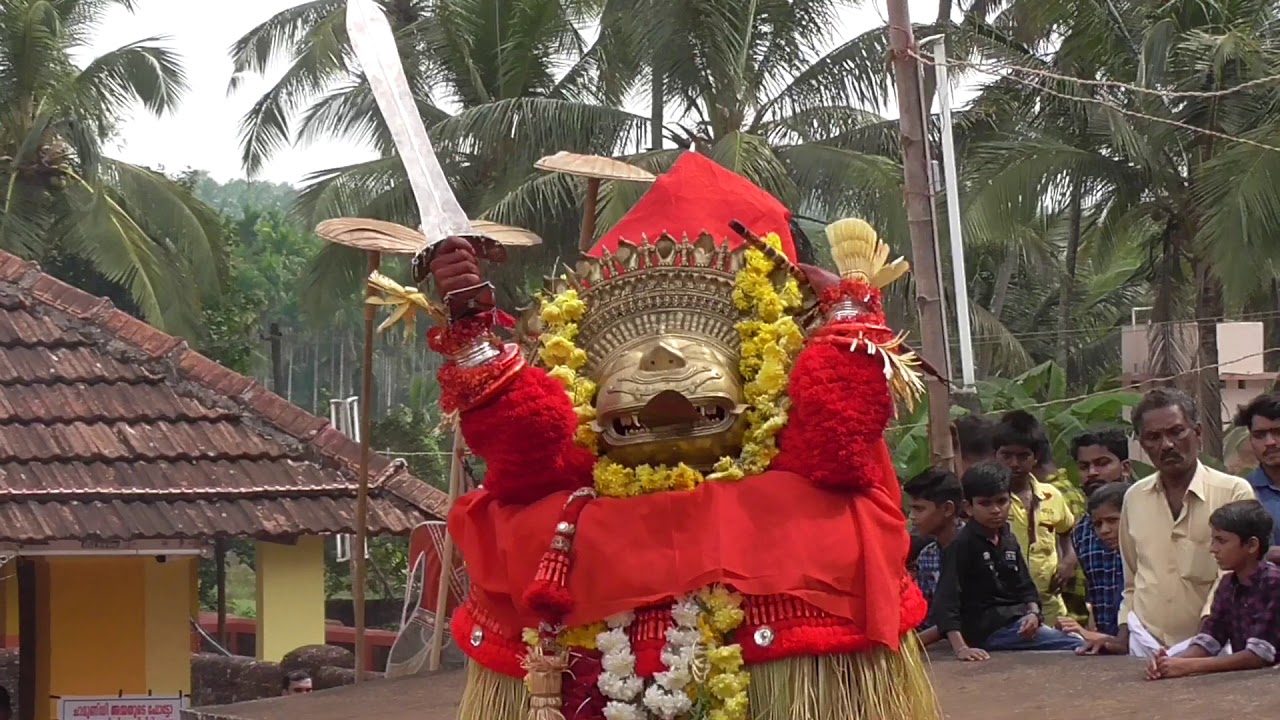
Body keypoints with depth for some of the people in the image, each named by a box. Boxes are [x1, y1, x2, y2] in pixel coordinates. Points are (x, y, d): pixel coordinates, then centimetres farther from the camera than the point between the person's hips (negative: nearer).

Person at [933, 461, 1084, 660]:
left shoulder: (1008, 540, 13)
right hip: (989, 631, -8)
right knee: (1076, 647, -18)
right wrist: (961, 648, -28)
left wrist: (1033, 613, -5)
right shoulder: (962, 545, -10)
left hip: (1018, 622, 8)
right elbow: (946, 601, -16)